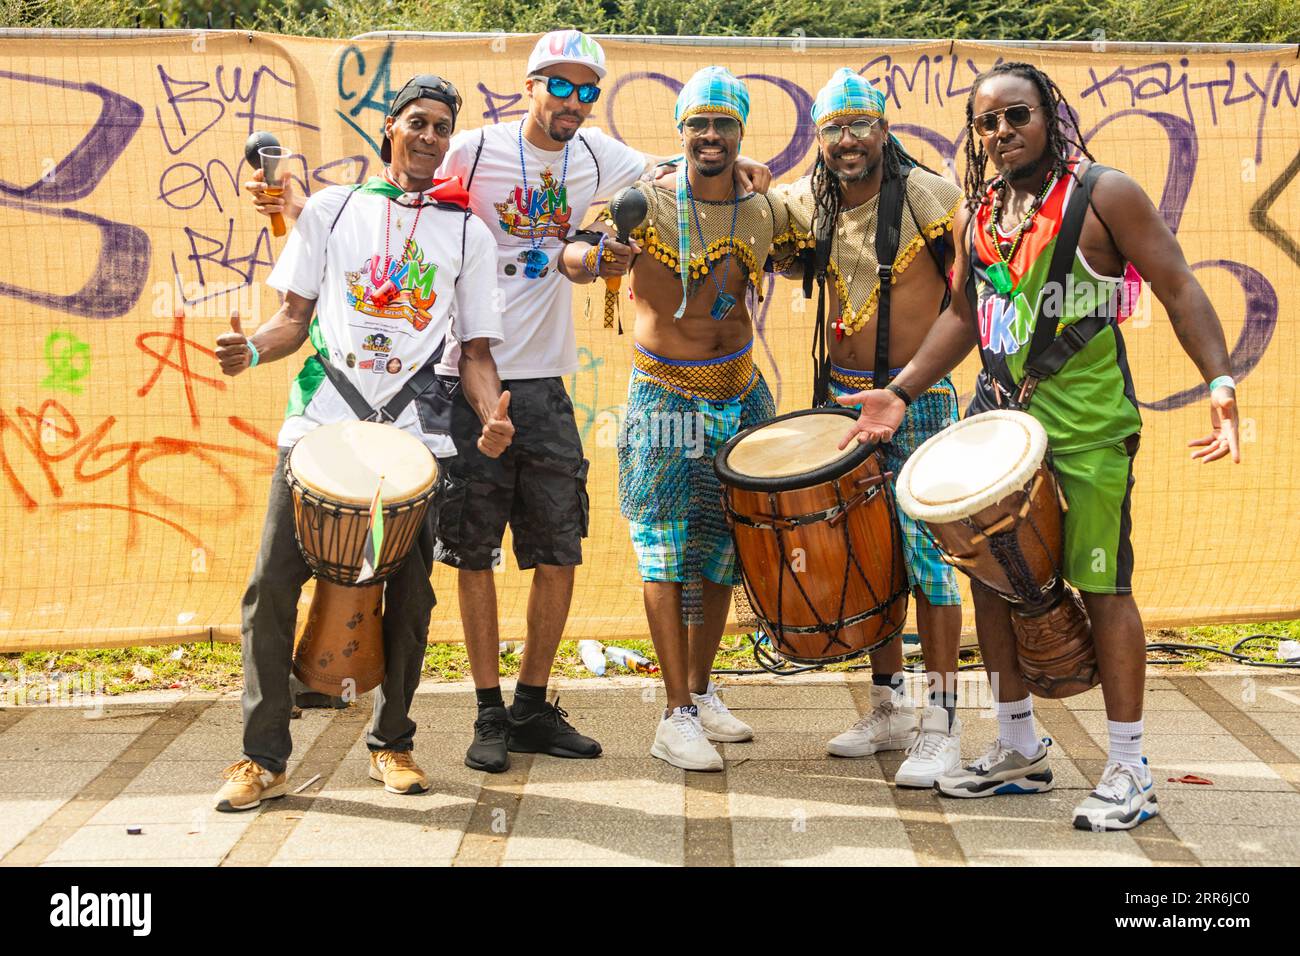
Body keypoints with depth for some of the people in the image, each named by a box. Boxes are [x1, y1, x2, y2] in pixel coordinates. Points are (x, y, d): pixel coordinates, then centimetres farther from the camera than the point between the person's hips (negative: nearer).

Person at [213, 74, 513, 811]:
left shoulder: (468, 234, 13)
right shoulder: (332, 209, 12)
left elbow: (476, 350, 10)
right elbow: (297, 317, 11)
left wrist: (491, 414, -9)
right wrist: (257, 348, -10)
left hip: (416, 437, 1)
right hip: (321, 421, 0)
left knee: (410, 595, -1)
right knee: (273, 585, -6)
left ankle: (393, 744, 19)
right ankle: (263, 758, 3)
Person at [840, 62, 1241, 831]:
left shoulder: (1106, 195, -6)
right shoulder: (978, 213, 11)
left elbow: (1179, 290, -7)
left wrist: (1221, 381, -19)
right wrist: (901, 393, 12)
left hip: (1087, 426, -6)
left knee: (1102, 586, -3)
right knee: (992, 575, 10)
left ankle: (1130, 771, 9)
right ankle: (1021, 750, 26)